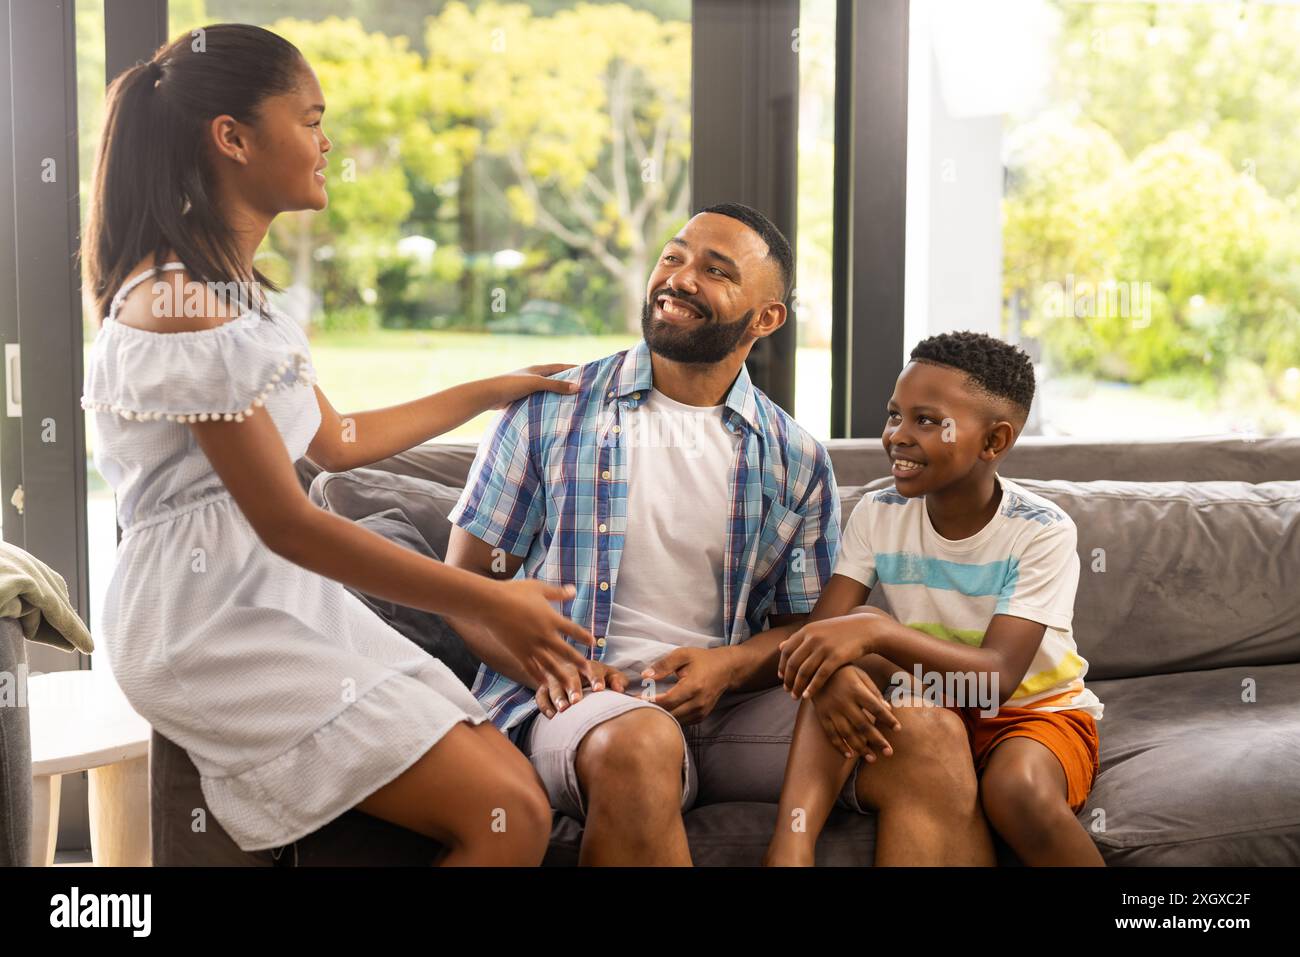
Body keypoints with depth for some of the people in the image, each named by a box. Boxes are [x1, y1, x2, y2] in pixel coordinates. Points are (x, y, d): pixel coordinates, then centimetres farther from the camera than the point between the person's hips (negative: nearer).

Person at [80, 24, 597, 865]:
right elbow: (287, 524, -19)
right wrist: (489, 603, -16)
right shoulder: (177, 303, -17)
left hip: (282, 603, 10)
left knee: (520, 791, -5)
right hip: (215, 625, -9)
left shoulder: (232, 290, 14)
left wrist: (489, 393, 29)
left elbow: (334, 441, 25)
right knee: (507, 818, -17)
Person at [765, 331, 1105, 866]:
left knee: (1017, 786, -36)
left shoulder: (1043, 532, -17)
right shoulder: (878, 516, -6)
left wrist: (876, 631, -41)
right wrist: (834, 673, -41)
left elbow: (997, 677, -27)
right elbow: (819, 631, -16)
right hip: (925, 707, 3)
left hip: (1035, 708, -3)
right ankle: (792, 839, -34)